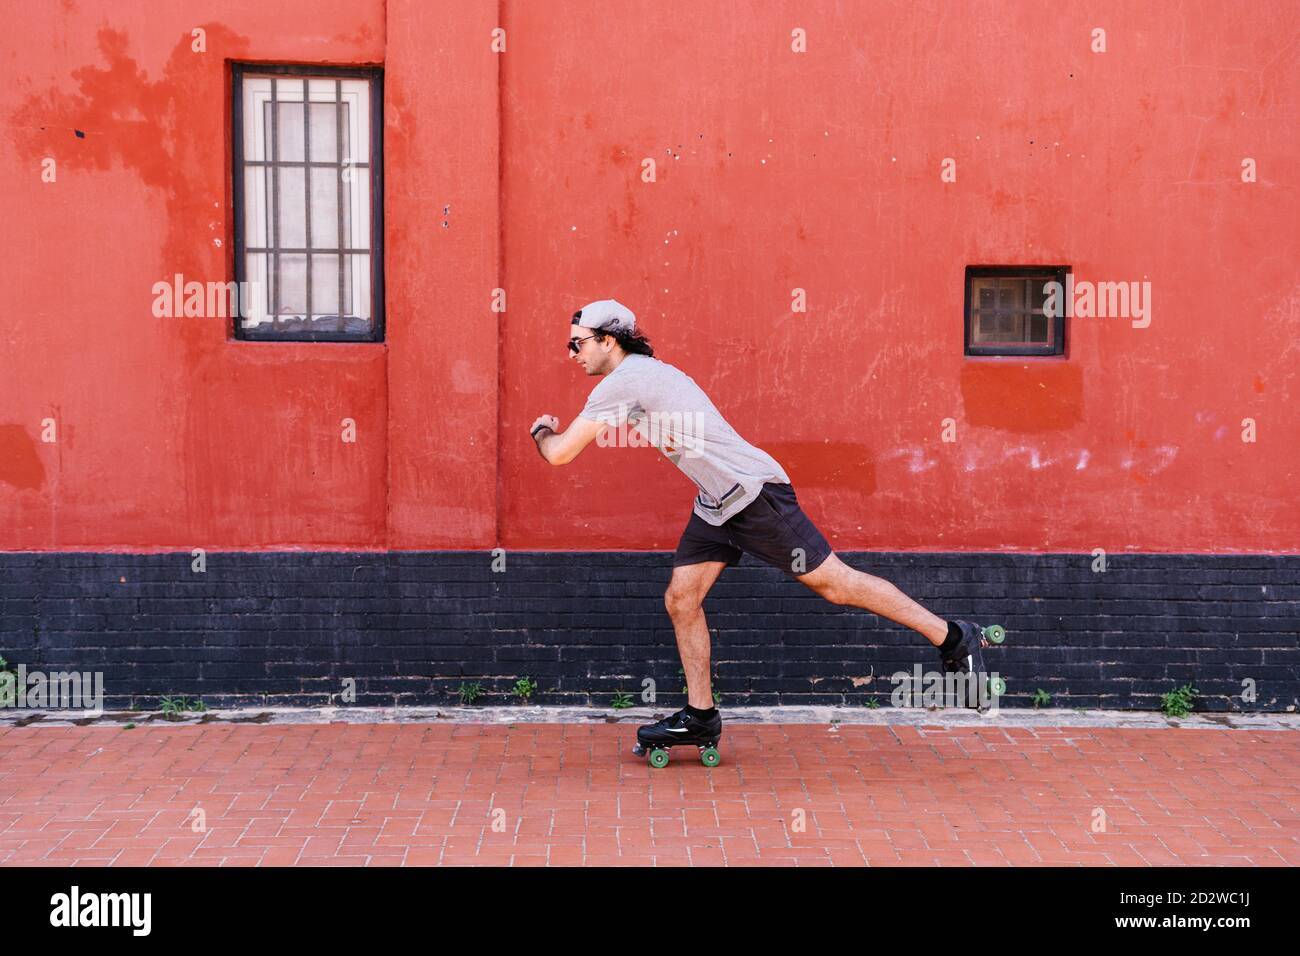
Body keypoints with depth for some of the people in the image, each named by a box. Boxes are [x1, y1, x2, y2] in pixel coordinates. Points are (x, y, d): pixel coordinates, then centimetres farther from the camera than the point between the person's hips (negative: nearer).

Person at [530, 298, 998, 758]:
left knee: (836, 584, -3)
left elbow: (559, 453, -16)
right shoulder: (641, 373, 14)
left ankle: (954, 638, 11)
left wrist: (542, 429, 5)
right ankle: (700, 717, 16)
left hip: (754, 491, -10)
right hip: (716, 502, 10)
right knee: (680, 600, 6)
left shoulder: (622, 380, -17)